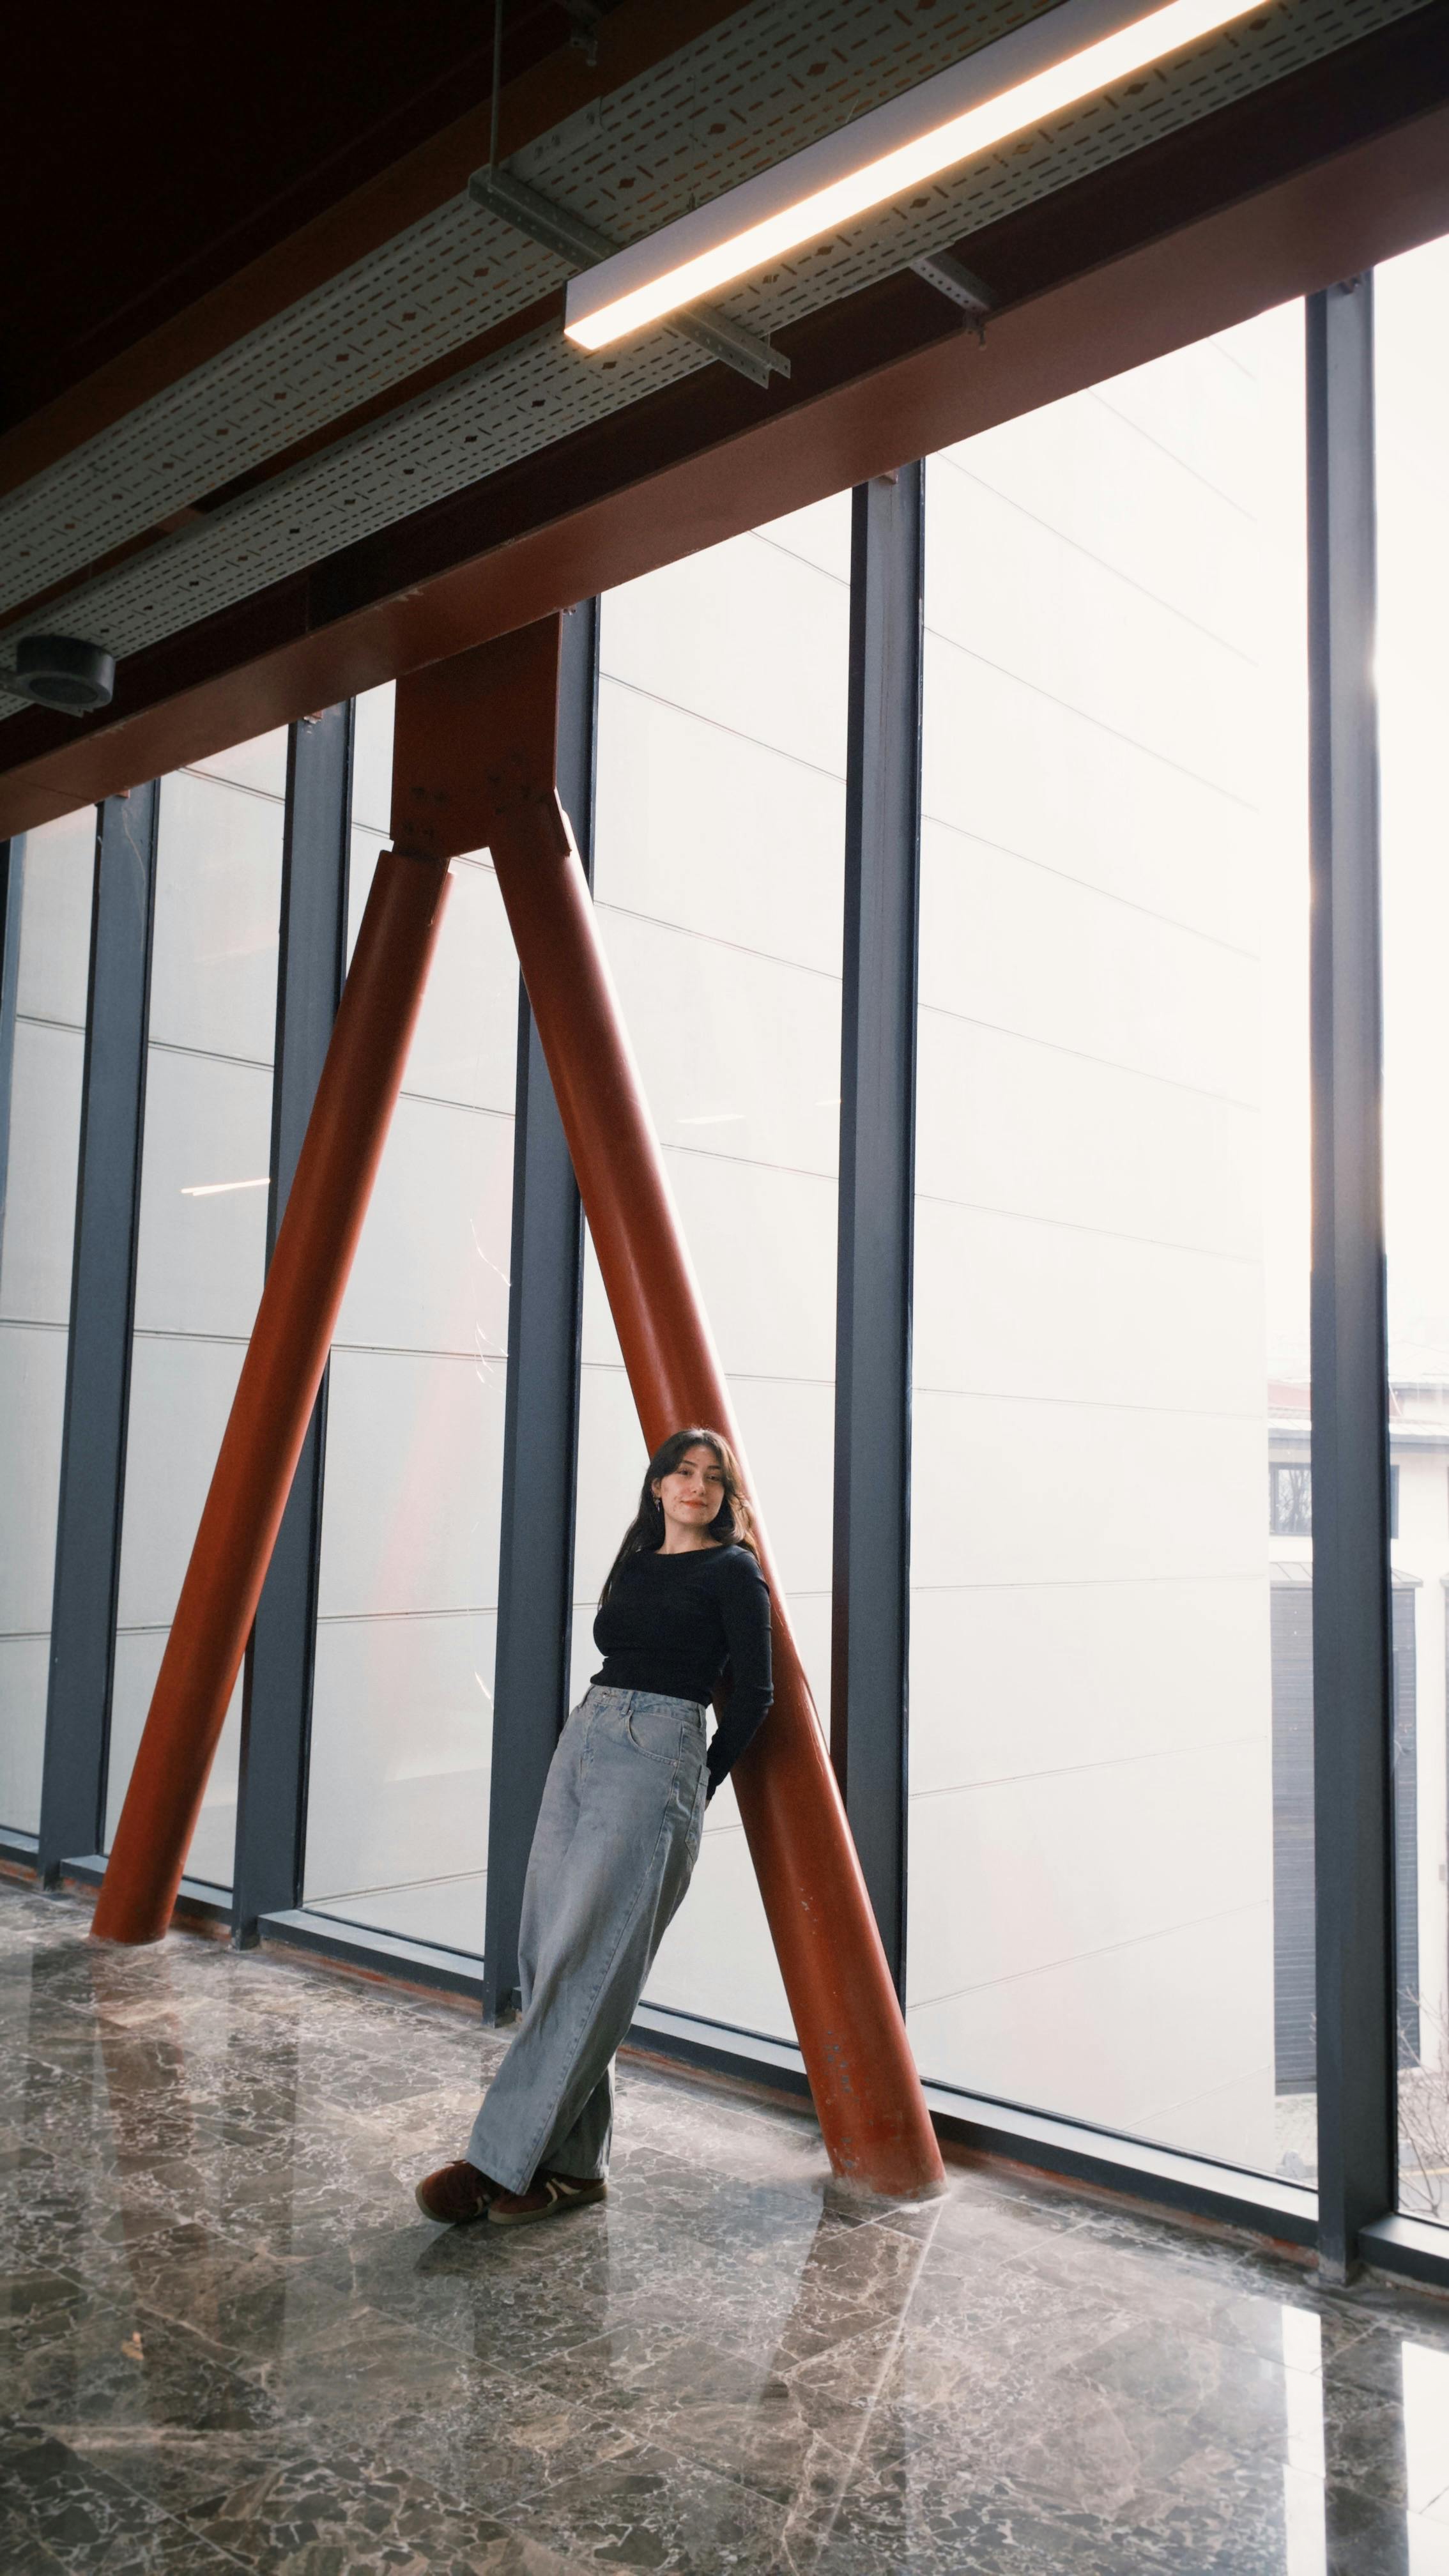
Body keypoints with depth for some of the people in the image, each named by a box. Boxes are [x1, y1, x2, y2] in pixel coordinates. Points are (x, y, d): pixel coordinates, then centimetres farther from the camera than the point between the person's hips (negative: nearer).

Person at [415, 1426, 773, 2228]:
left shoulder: (732, 1572, 0)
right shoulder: (633, 1566, 19)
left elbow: (752, 1696, -1)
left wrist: (695, 1786, 6)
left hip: (656, 1756, -7)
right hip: (581, 1741, 7)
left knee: (586, 1961, -11)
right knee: (547, 1952, 2)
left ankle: (503, 2161, -7)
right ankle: (572, 2164, 10)